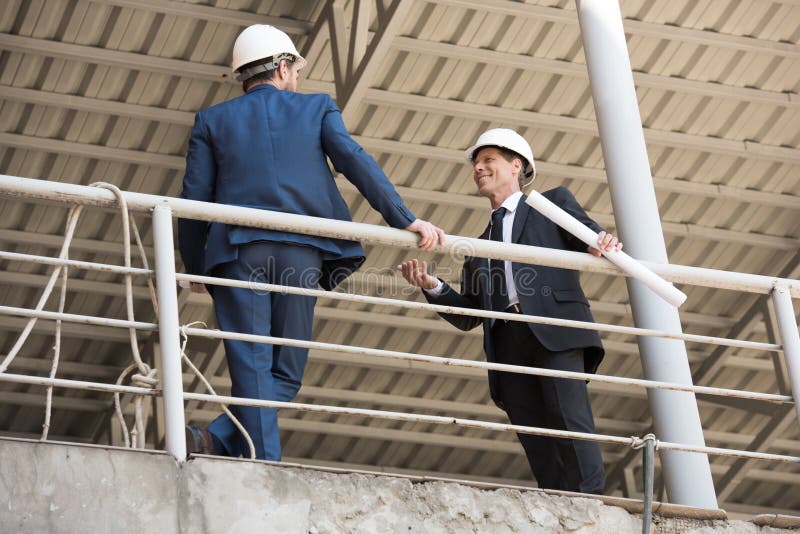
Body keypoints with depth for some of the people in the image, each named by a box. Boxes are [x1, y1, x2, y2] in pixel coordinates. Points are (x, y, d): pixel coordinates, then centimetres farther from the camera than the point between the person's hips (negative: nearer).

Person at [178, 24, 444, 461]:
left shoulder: (213, 120, 16)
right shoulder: (317, 108, 16)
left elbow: (194, 201, 10)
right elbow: (356, 163, 2)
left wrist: (195, 270, 19)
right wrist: (405, 220, -1)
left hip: (239, 250, 0)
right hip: (301, 254, 0)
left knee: (252, 368, -3)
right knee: (285, 374, 5)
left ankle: (263, 462, -17)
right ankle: (219, 440, -14)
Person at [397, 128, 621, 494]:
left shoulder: (554, 204, 21)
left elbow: (591, 238, 5)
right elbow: (467, 316, 25)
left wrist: (603, 244, -20)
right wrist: (431, 286, 7)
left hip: (555, 331, -4)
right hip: (507, 345, 4)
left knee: (569, 421, -21)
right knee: (537, 444, -8)